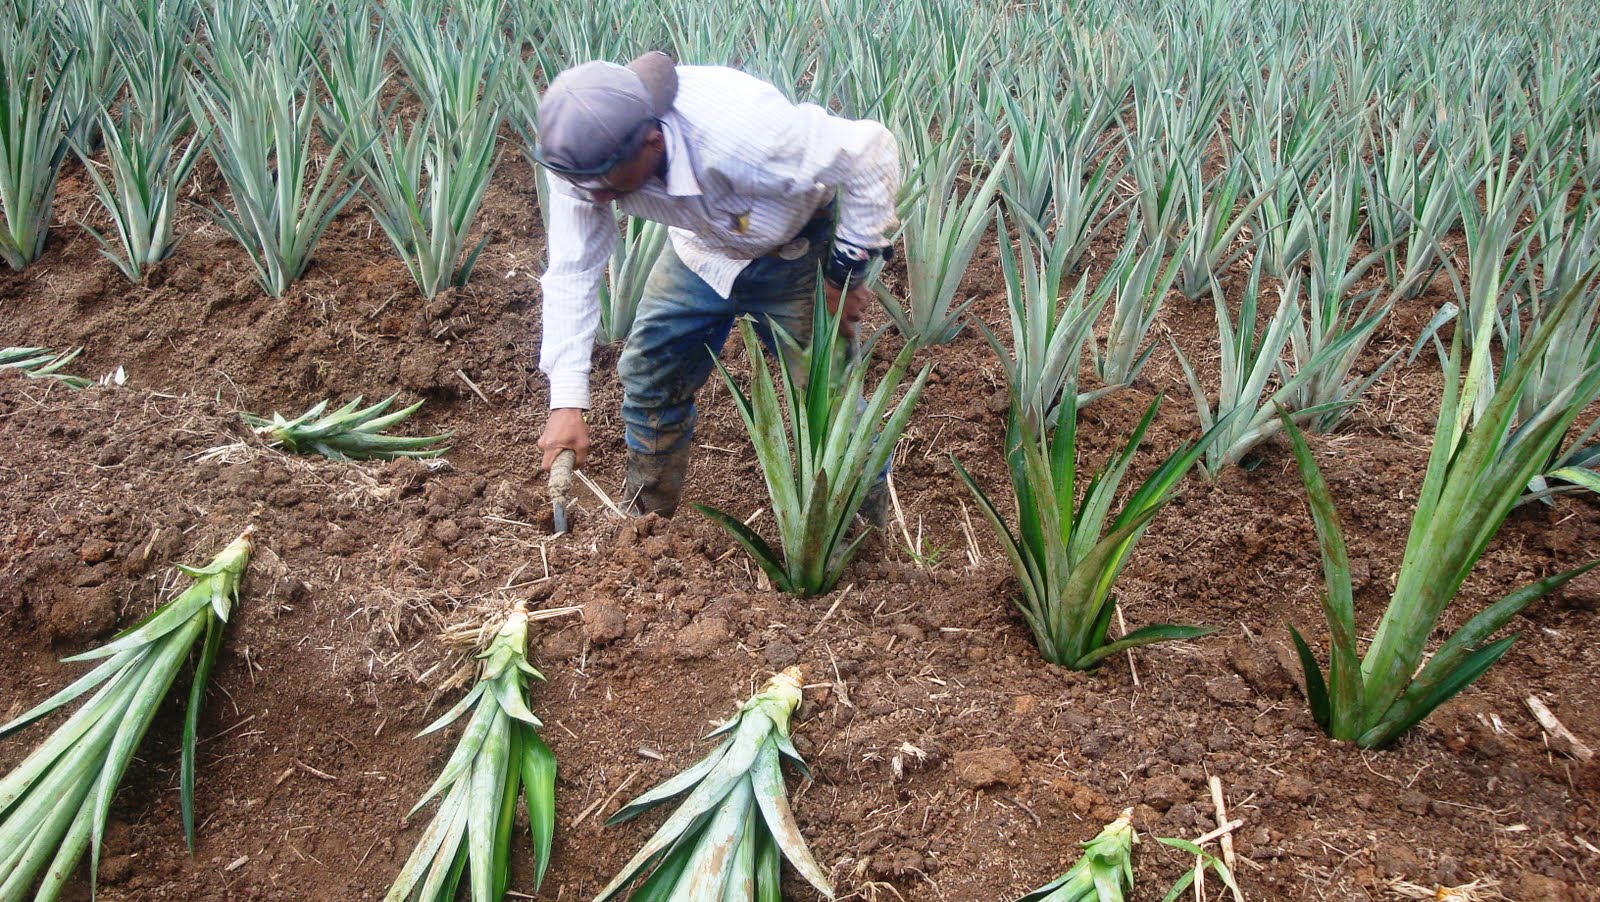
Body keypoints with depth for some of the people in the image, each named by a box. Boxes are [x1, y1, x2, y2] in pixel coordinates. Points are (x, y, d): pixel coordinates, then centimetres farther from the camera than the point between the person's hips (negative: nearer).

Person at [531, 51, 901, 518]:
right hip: (703, 249, 5)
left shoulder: (742, 134, -45)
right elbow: (572, 272, -19)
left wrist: (846, 274, -23)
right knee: (647, 374, 7)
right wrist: (566, 402, -26)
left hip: (797, 249, -5)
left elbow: (872, 152, -32)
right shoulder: (585, 155, -28)